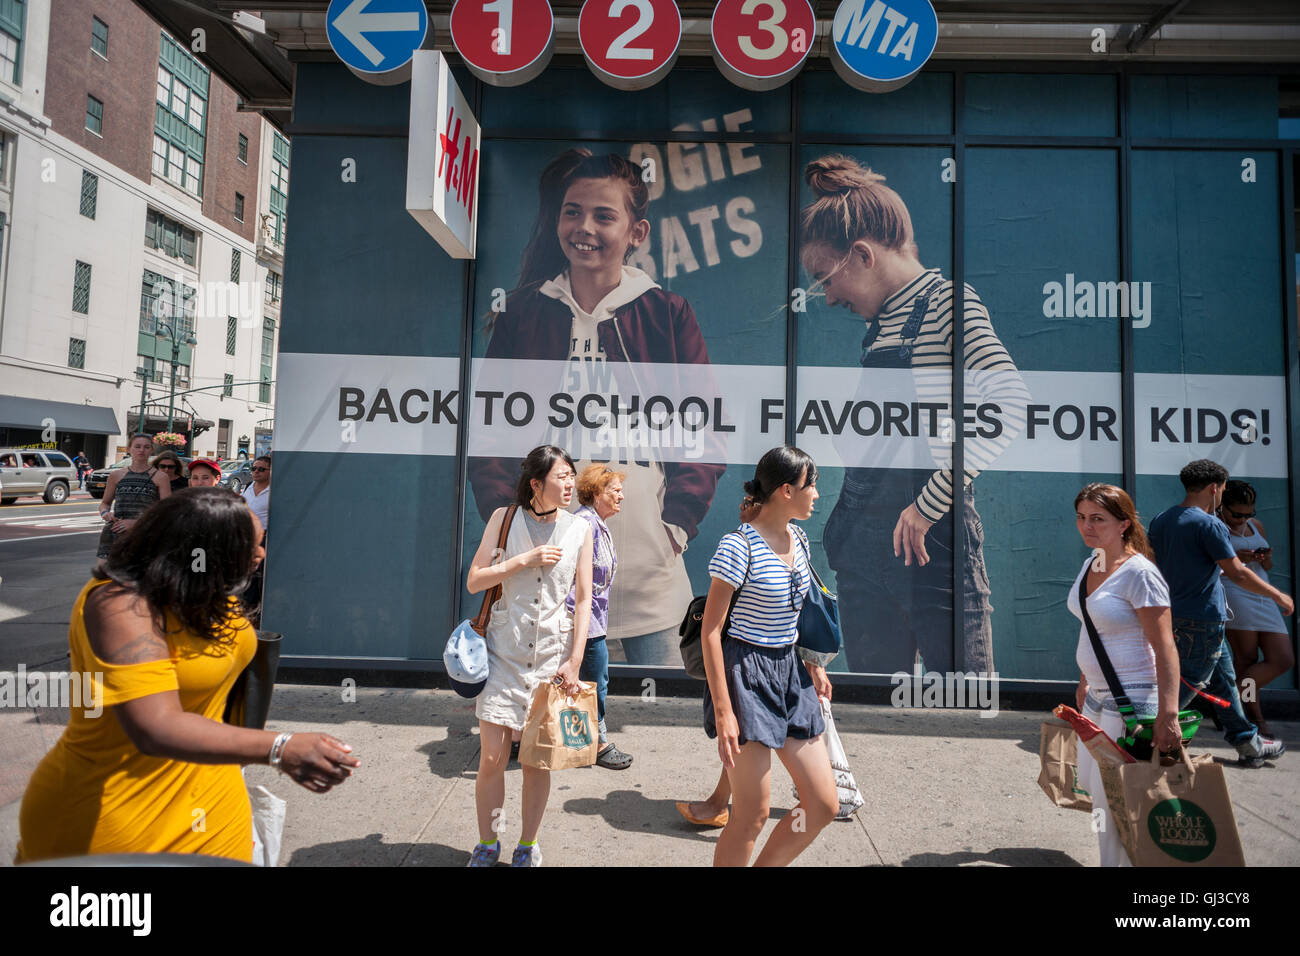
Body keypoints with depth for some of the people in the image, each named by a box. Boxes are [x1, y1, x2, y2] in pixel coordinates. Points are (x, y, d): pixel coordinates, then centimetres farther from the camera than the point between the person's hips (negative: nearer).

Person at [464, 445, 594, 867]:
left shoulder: (579, 529, 0)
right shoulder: (504, 518, -2)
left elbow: (583, 599, 1)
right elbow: (474, 581, -3)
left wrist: (574, 661, -4)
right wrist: (526, 559, -14)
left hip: (552, 654, 1)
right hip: (504, 652, 0)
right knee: (492, 756, 2)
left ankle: (528, 847, 29)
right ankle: (487, 845, 26)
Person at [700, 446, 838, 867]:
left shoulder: (798, 540, 7)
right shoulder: (739, 546, -17)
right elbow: (710, 630, -16)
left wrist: (812, 664, 13)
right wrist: (723, 711, -18)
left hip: (790, 672, 8)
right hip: (747, 673, -8)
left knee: (824, 804, 9)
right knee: (753, 813, -1)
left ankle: (764, 865, 29)